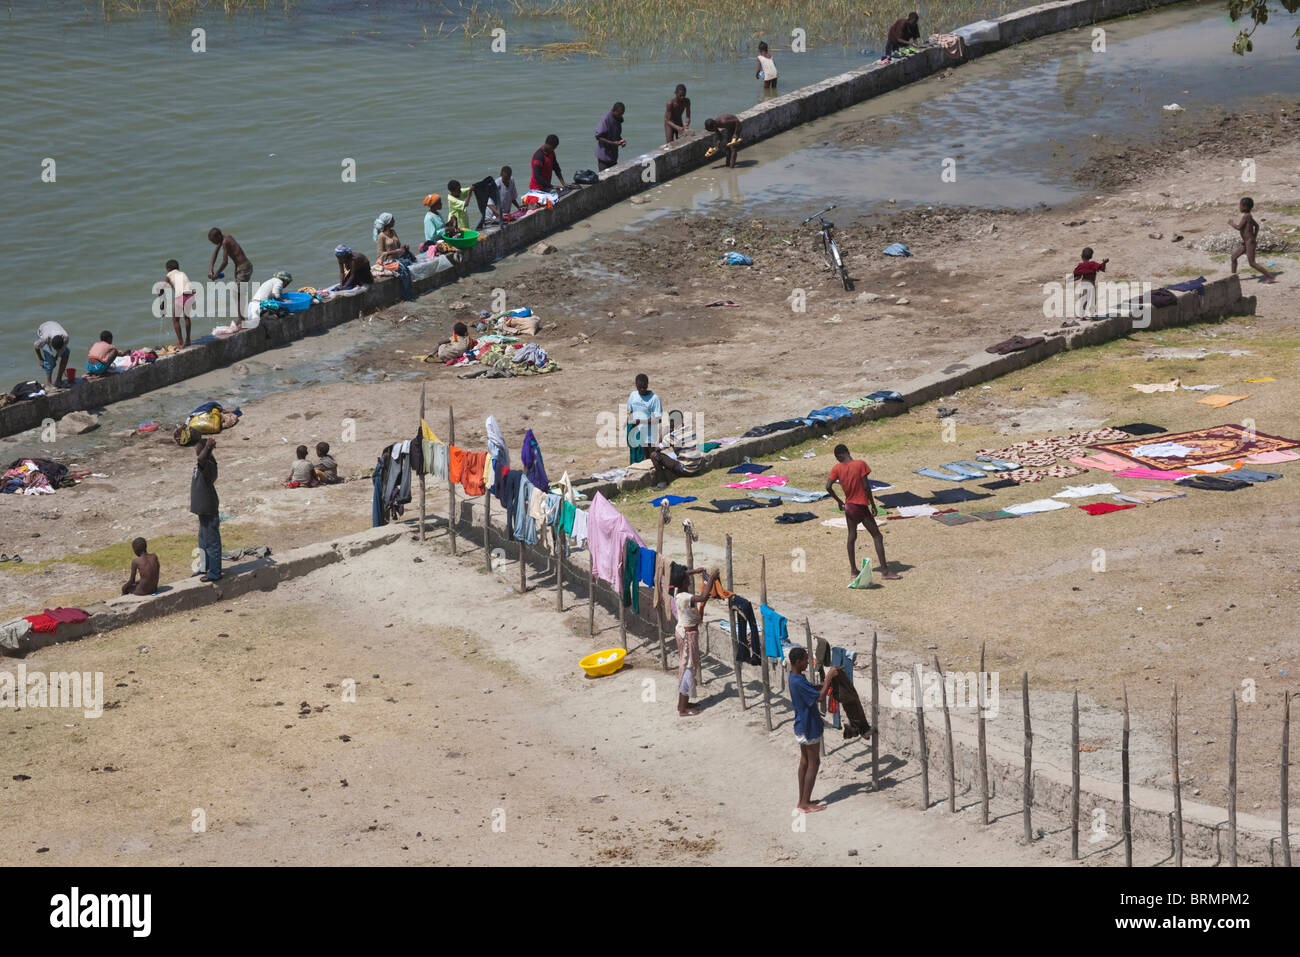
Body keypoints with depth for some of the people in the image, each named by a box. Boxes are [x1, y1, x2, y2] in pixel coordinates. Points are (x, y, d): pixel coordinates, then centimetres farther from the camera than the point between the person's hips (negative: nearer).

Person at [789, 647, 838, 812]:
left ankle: (802, 800, 21)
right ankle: (806, 803, 2)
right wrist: (829, 678, -20)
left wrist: (827, 679, 3)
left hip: (802, 728, 10)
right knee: (814, 763, -1)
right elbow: (819, 697, -27)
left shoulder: (795, 678, 6)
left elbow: (813, 690, 16)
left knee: (805, 762, 15)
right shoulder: (799, 681, -26)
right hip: (809, 728, -10)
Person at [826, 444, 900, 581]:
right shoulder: (860, 464, -13)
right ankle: (884, 570, -5)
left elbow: (828, 486, -6)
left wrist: (839, 501, 8)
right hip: (861, 506, -4)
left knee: (852, 537, 18)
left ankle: (853, 569, 22)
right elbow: (866, 486, -15)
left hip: (849, 506, 5)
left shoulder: (837, 468, -2)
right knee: (877, 536, 0)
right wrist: (873, 504, -6)